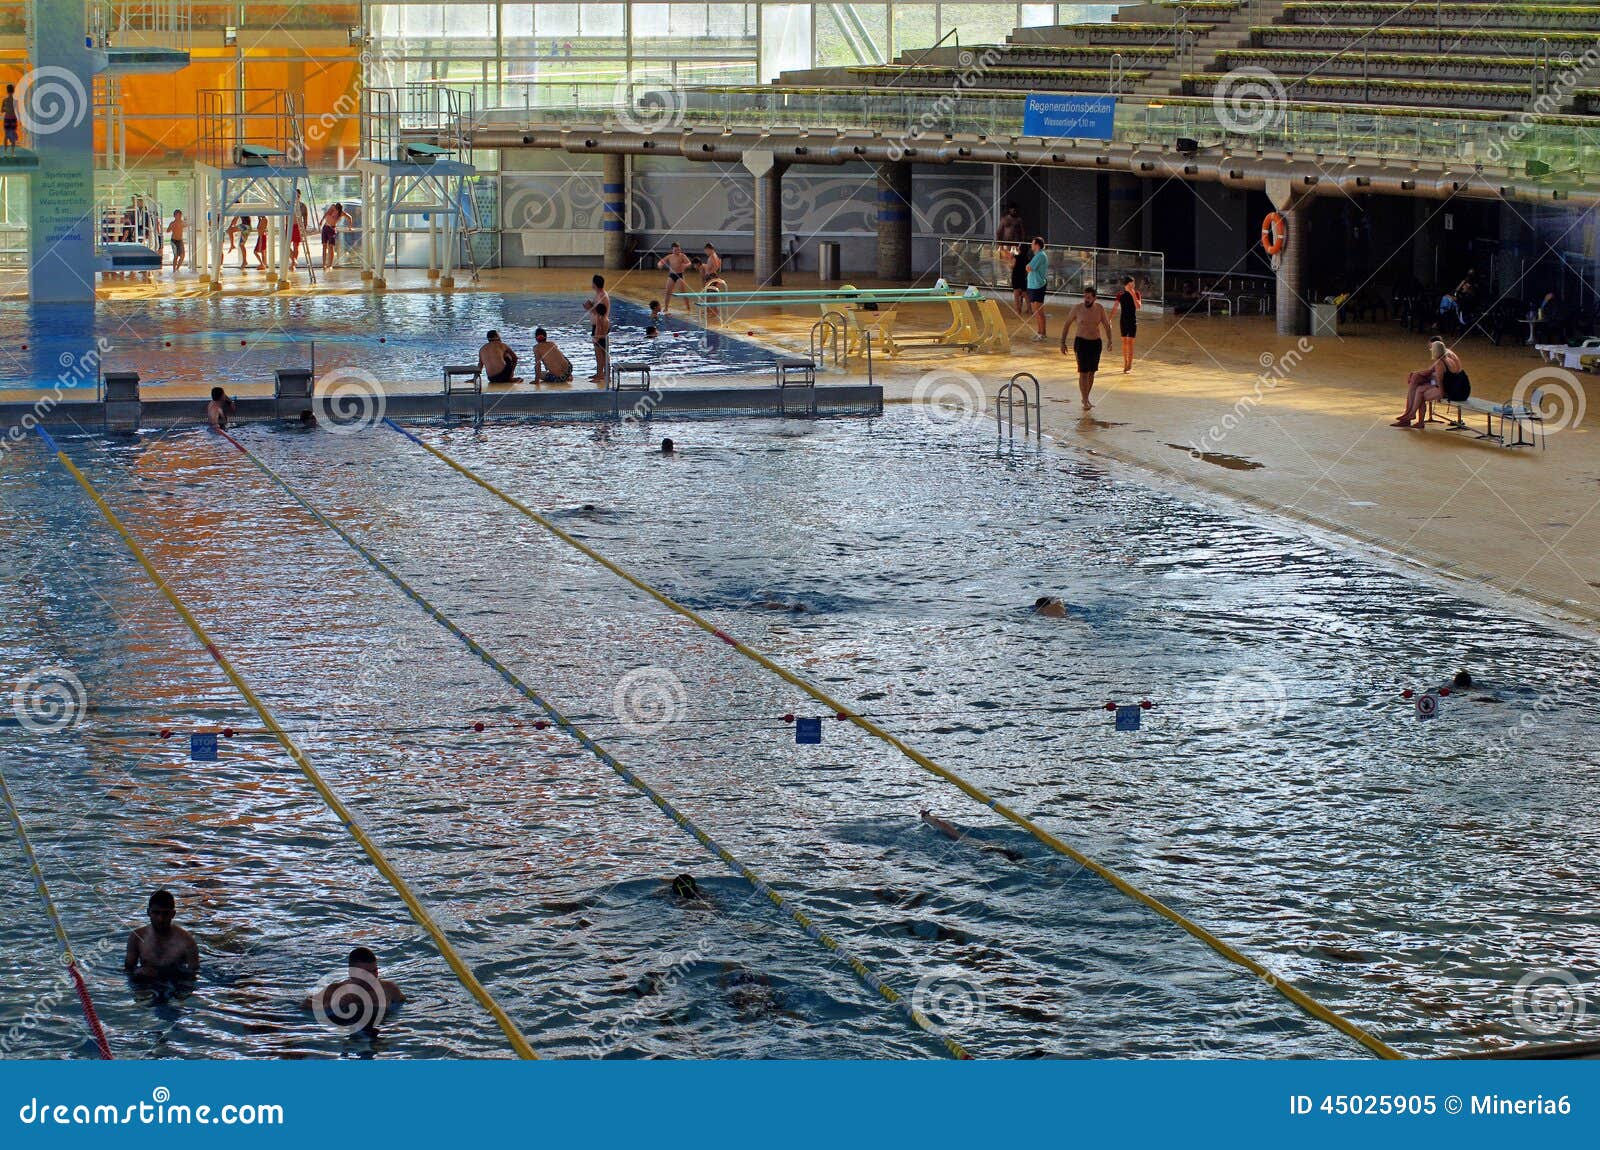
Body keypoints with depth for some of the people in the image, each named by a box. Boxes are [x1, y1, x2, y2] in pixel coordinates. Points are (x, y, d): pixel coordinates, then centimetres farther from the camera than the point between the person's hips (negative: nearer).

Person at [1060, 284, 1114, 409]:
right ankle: (1085, 402, -6)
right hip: (1081, 343, -3)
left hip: (1096, 343, 3)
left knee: (1091, 372, 11)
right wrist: (1063, 343, -1)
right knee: (1083, 373, -9)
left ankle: (1085, 398, 26)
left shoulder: (1099, 309, -3)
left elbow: (1107, 325, 5)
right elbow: (1066, 325, 1)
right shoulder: (1077, 309, -10)